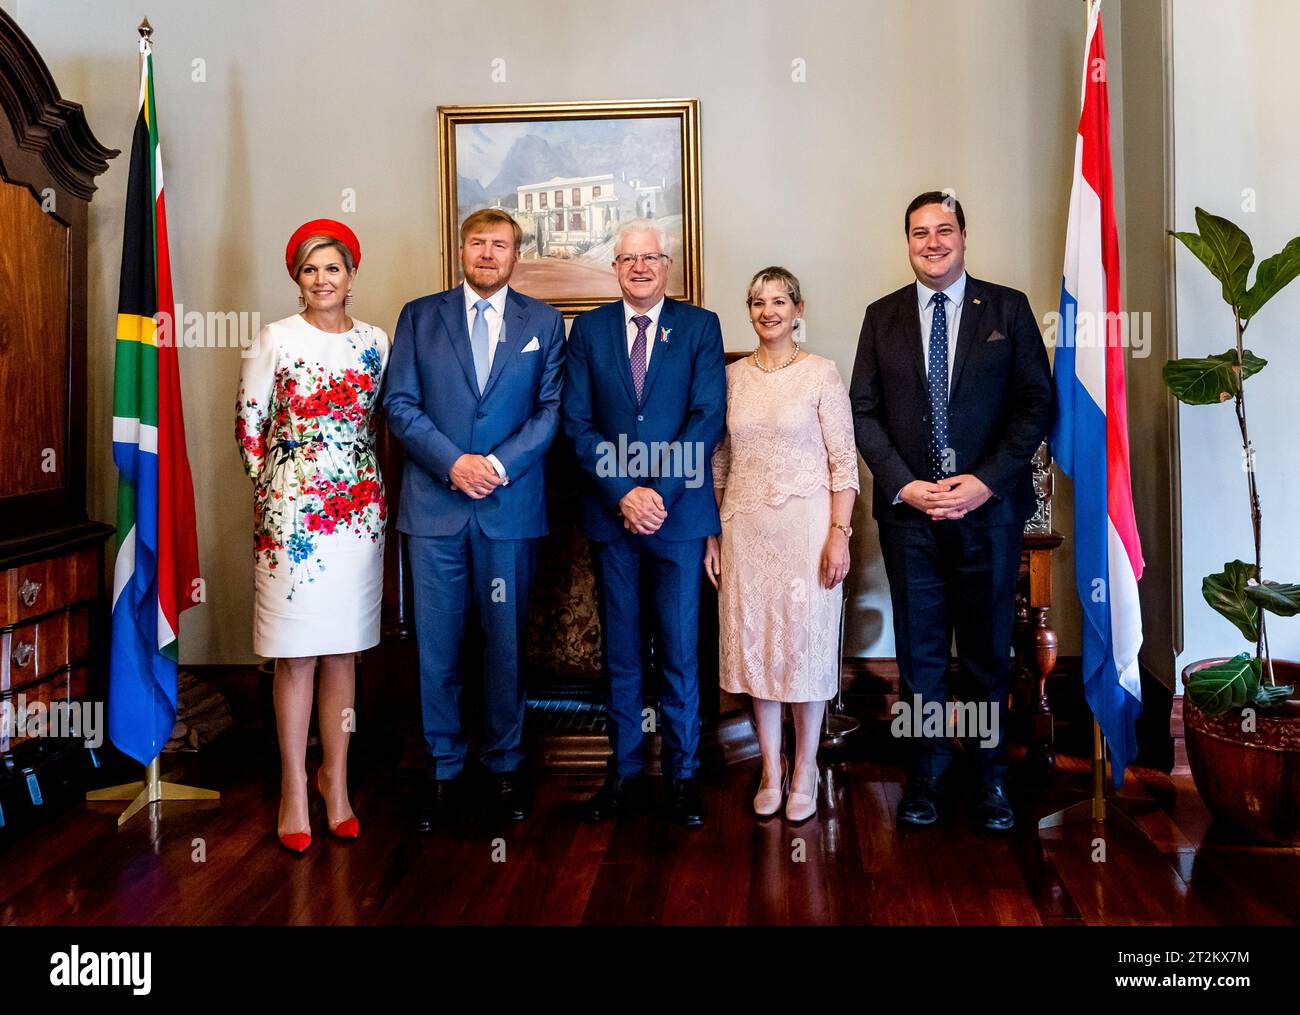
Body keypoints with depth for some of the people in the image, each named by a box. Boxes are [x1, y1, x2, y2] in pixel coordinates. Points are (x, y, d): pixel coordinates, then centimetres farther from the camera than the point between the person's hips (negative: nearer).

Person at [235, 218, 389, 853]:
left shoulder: (374, 341, 7)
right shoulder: (276, 340, -2)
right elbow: (249, 423, 2)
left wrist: (369, 484, 10)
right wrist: (273, 485, 4)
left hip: (361, 509, 3)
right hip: (292, 510, -3)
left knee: (344, 650, 9)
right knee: (296, 653, 1)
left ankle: (335, 776, 21)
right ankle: (294, 786, 12)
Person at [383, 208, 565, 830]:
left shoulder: (543, 322, 9)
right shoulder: (420, 316, 9)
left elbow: (552, 409, 1)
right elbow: (399, 403, 2)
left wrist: (499, 465, -12)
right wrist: (452, 462, -11)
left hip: (511, 506, 0)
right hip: (434, 505, 0)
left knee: (506, 642, 7)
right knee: (436, 645, 4)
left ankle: (504, 766, 21)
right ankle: (443, 770, 18)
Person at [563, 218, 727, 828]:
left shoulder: (700, 326, 3)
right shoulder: (589, 329, 8)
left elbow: (708, 418, -6)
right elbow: (577, 423, 1)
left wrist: (660, 493, -14)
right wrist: (623, 494, -11)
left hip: (680, 512, -2)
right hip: (610, 512, 2)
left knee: (680, 651, 4)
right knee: (619, 651, 9)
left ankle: (682, 774, 17)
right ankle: (625, 770, 22)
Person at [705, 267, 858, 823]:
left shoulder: (821, 374, -3)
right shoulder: (732, 377, 8)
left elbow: (843, 459, -5)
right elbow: (718, 463, 10)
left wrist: (839, 533, -12)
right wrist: (711, 535, 7)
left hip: (805, 524, -3)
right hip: (746, 527, 4)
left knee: (806, 642, 4)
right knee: (754, 643, 8)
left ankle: (804, 772, 19)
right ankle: (771, 770, 22)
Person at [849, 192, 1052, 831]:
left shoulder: (1008, 309, 3)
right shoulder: (882, 317, 8)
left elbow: (1036, 403, -1)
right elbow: (864, 411, 5)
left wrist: (986, 480, -12)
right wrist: (902, 485, -8)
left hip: (989, 508, -1)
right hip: (908, 510, 1)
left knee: (988, 647, 8)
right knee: (919, 648, 8)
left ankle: (990, 776, 22)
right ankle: (926, 774, 21)